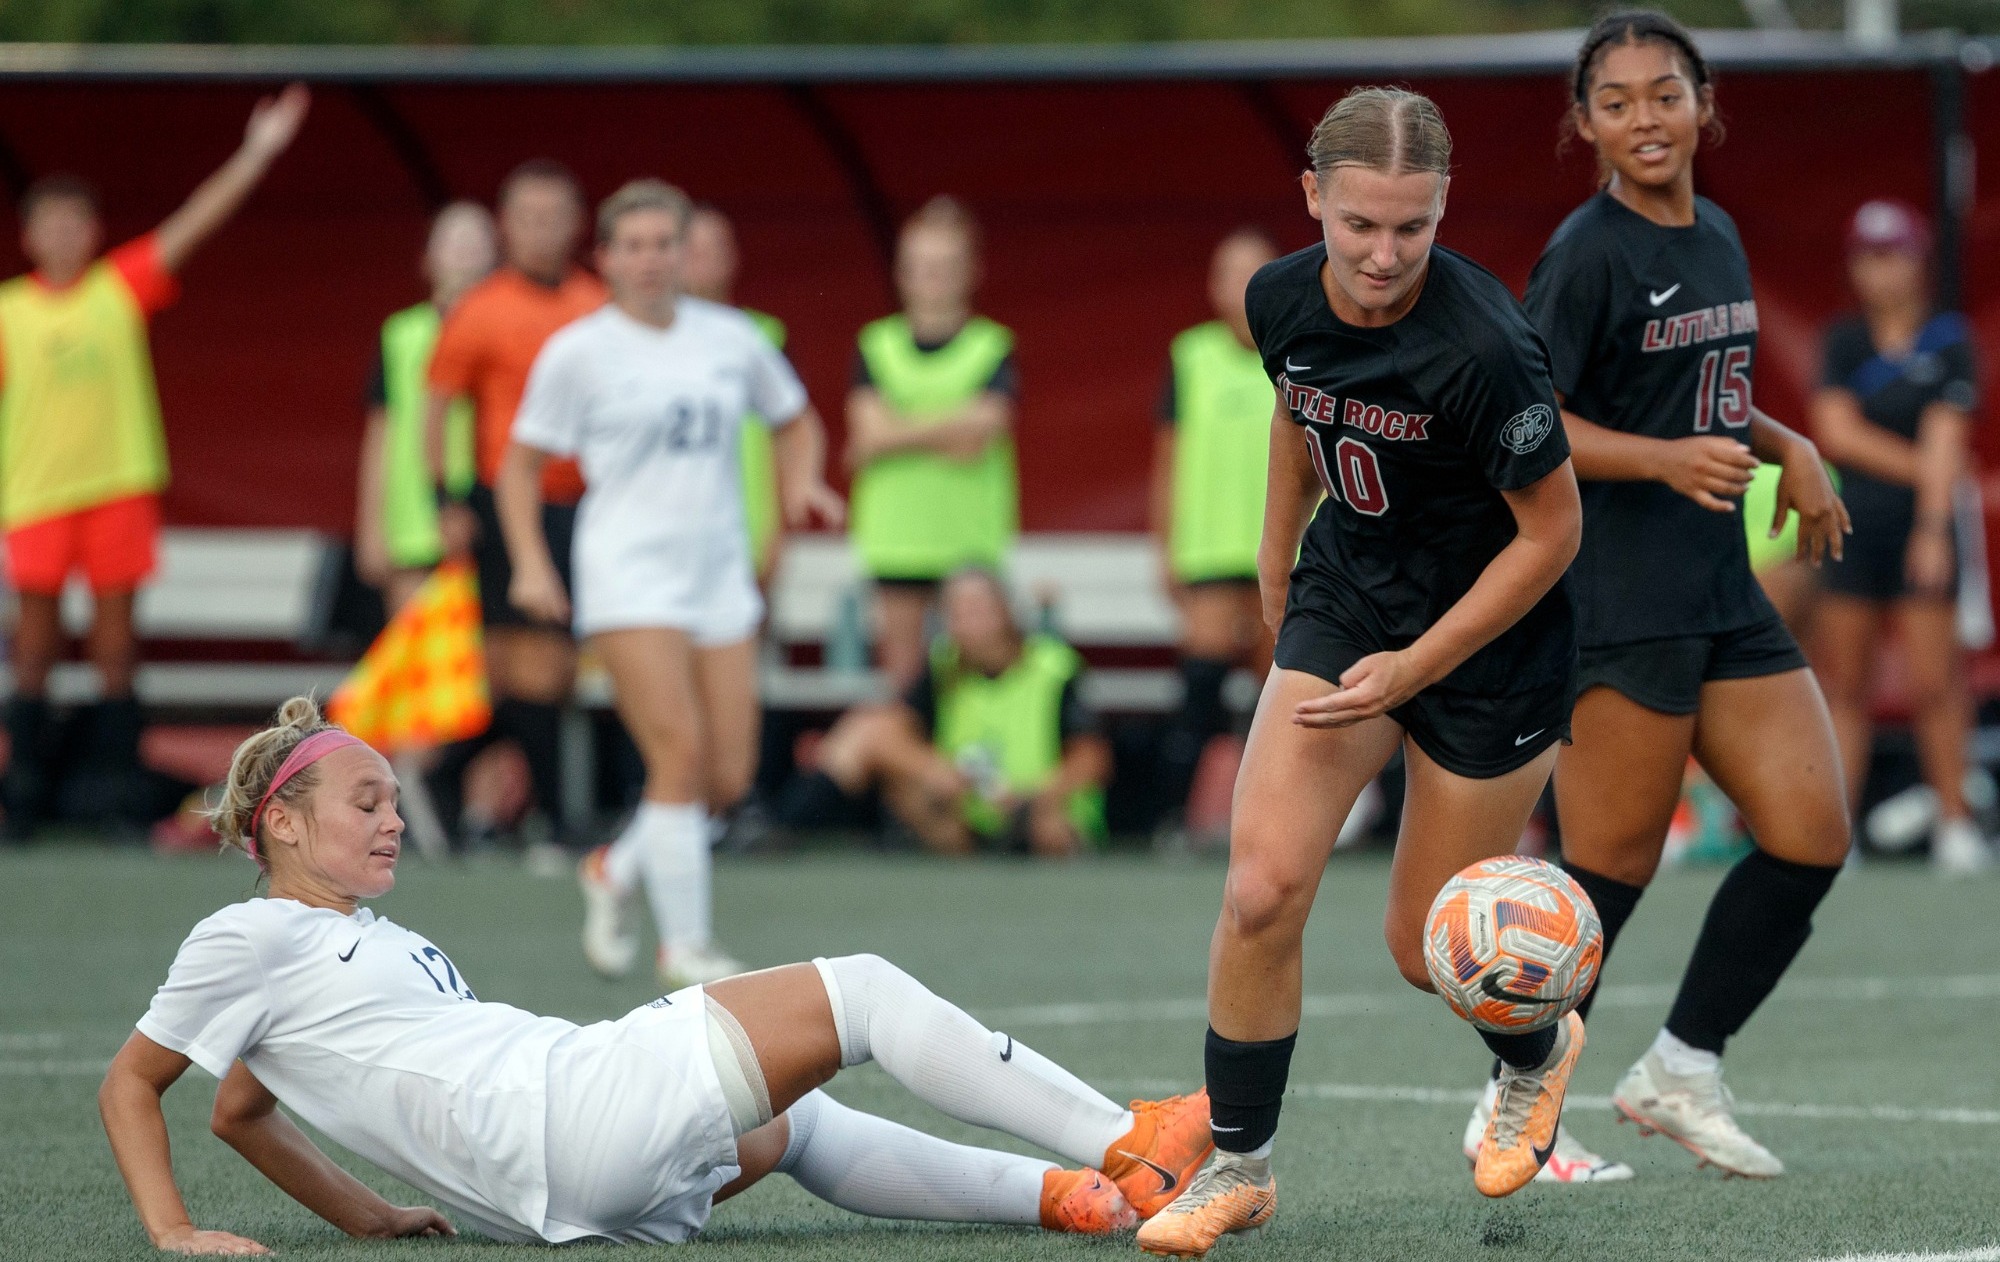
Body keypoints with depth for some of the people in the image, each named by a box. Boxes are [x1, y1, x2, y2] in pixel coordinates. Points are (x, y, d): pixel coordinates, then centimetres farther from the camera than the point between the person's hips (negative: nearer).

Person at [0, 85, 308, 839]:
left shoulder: (122, 289, 5)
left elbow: (192, 226, -1)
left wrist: (255, 155, -8)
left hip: (118, 485, 1)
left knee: (115, 634, 1)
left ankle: (110, 793, 3)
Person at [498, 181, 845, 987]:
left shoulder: (732, 338, 8)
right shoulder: (578, 352, -1)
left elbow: (795, 420, 23)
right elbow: (522, 463, 5)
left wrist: (801, 482, 3)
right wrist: (531, 563, -7)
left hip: (719, 573, 5)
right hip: (629, 573, -4)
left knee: (728, 778, 0)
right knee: (682, 754, -17)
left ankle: (616, 871, 26)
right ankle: (684, 944, -8)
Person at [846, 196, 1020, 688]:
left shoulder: (993, 348, 1)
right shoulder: (876, 346, 7)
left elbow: (980, 434, -12)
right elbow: (868, 435, -5)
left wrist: (901, 434, -10)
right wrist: (944, 431, -12)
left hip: (971, 536, -2)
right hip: (897, 534, 2)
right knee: (903, 670, 3)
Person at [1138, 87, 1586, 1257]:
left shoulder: (1482, 347, -30)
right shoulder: (1283, 301, -11)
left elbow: (1552, 531, -19)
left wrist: (1412, 669, -18)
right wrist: (1277, 573, 21)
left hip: (1491, 638, -4)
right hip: (1346, 599, 4)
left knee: (1427, 947, 8)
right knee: (1262, 888, -12)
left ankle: (1539, 1053, 43)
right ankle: (1239, 1164, 4)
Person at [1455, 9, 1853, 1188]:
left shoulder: (1716, 237, 13)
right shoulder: (1588, 254, -11)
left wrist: (1785, 446, 8)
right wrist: (1669, 457, -26)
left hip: (1724, 593, 8)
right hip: (1621, 594, -8)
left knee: (1813, 835, 2)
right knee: (1615, 863, -5)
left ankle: (1683, 1068, 16)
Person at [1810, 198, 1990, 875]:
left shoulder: (1948, 341, -1)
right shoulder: (1845, 340, 9)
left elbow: (1945, 439, -10)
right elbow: (1835, 430, -1)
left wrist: (1934, 527, -19)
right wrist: (1916, 465, -9)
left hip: (1920, 533, -3)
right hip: (1853, 524, 3)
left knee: (1934, 681, -8)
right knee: (1844, 683, 1)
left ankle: (1954, 823, 0)